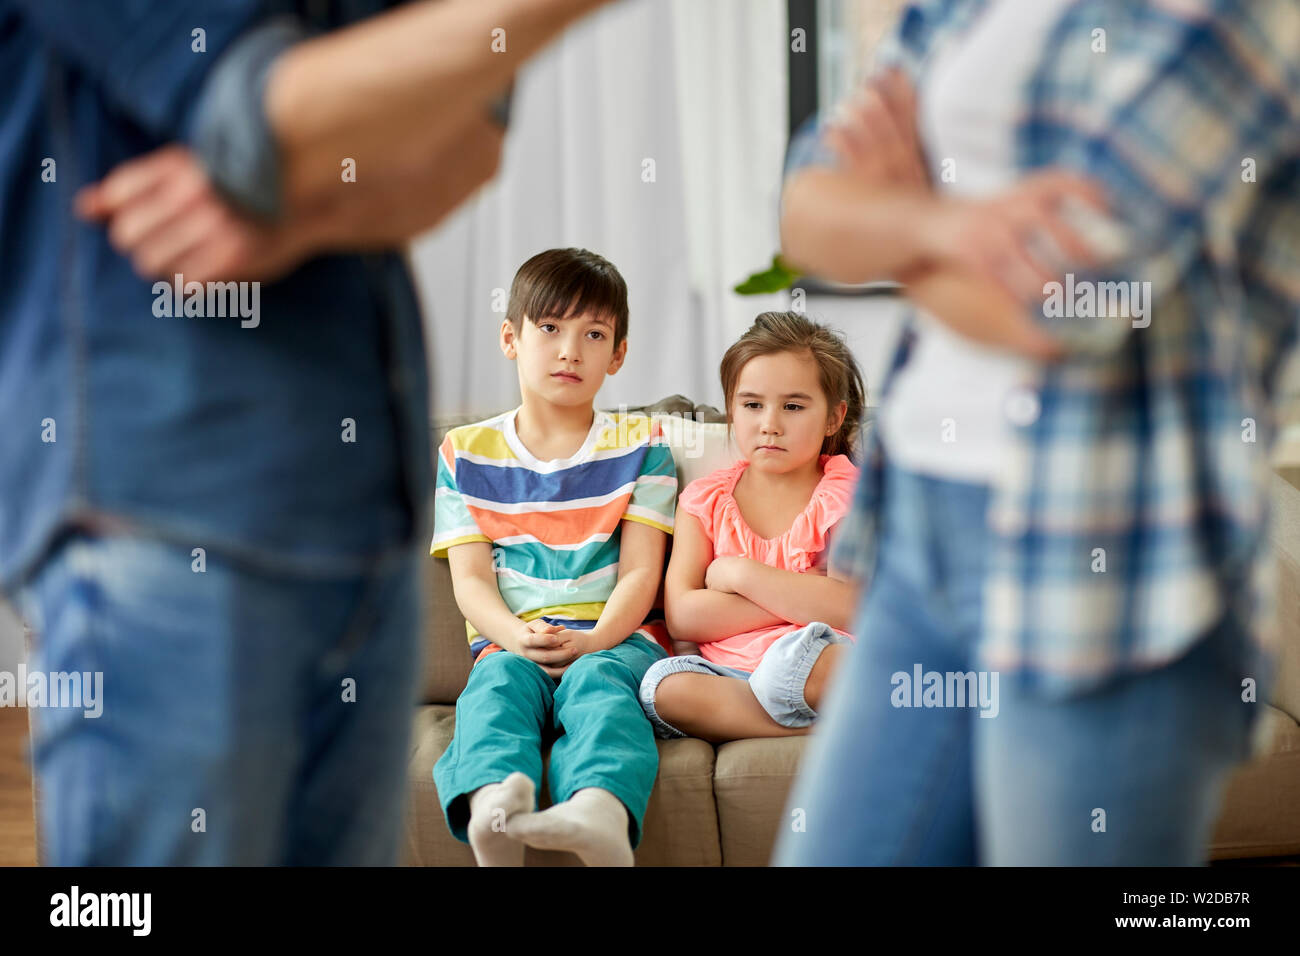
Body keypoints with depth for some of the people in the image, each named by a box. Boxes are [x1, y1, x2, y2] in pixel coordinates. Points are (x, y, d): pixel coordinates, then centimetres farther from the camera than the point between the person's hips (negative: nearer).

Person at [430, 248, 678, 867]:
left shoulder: (639, 446, 14)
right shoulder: (466, 453, 17)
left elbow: (641, 571, 5)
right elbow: (469, 578, 7)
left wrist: (594, 640, -16)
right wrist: (517, 636, -15)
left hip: (616, 638, -1)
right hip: (511, 641, 1)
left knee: (596, 681, -36)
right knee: (498, 681, -34)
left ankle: (602, 813, -69)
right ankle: (493, 803, -66)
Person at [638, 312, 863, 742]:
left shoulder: (844, 492, 4)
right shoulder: (706, 498, 13)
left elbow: (851, 608, -12)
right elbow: (680, 617, -1)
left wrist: (740, 574, -7)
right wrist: (803, 598, -9)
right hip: (728, 670, 5)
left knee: (794, 657, -40)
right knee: (664, 686, -32)